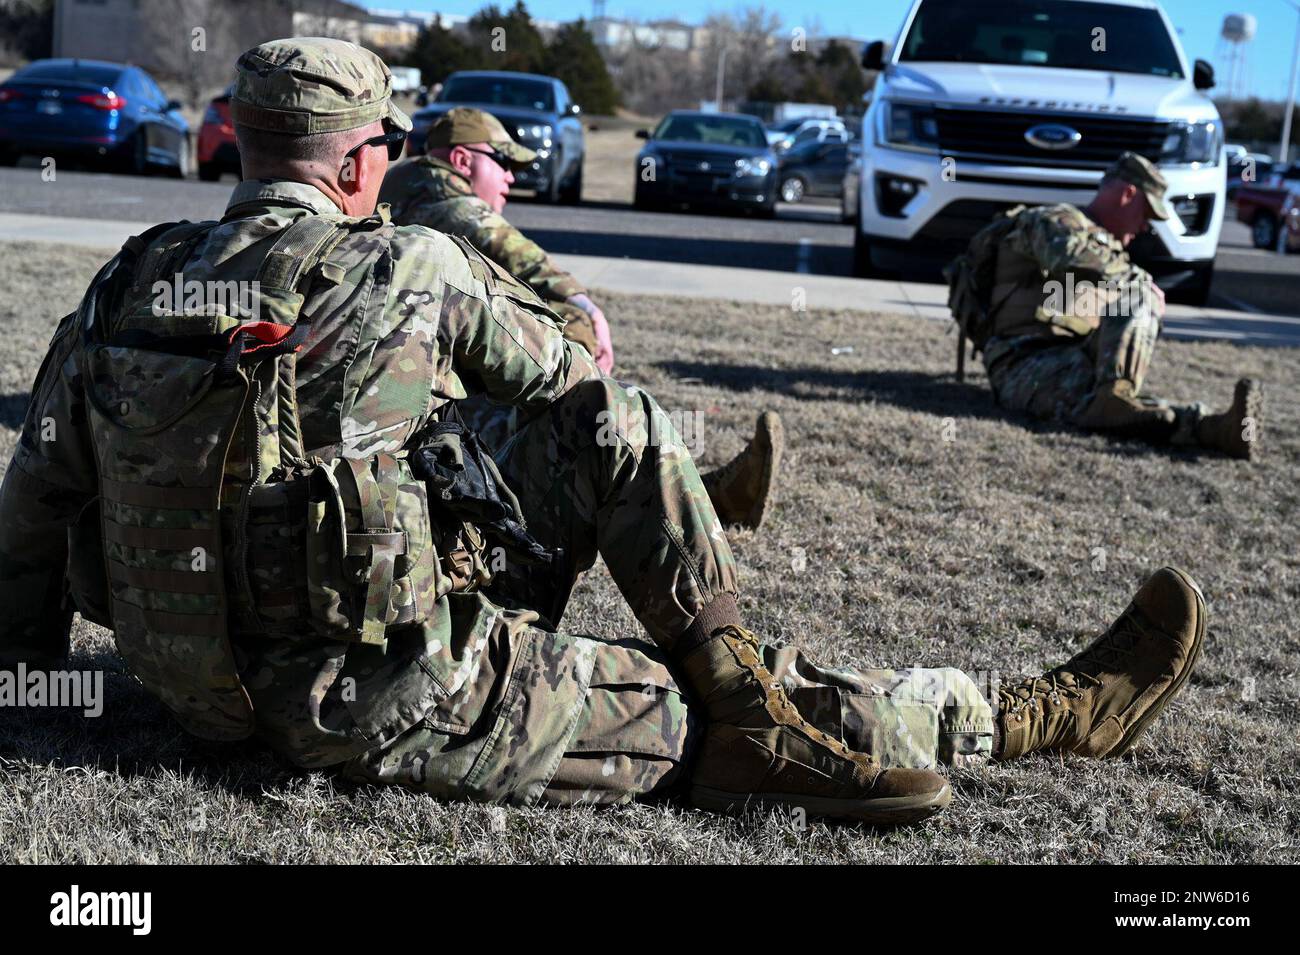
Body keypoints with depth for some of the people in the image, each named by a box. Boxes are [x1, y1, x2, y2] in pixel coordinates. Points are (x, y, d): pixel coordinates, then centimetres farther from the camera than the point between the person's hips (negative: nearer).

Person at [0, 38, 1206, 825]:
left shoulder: (123, 283, 1)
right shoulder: (409, 268, -14)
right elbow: (558, 369, 5)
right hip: (388, 701, -6)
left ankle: (736, 673, 19)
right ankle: (1022, 716, 17)